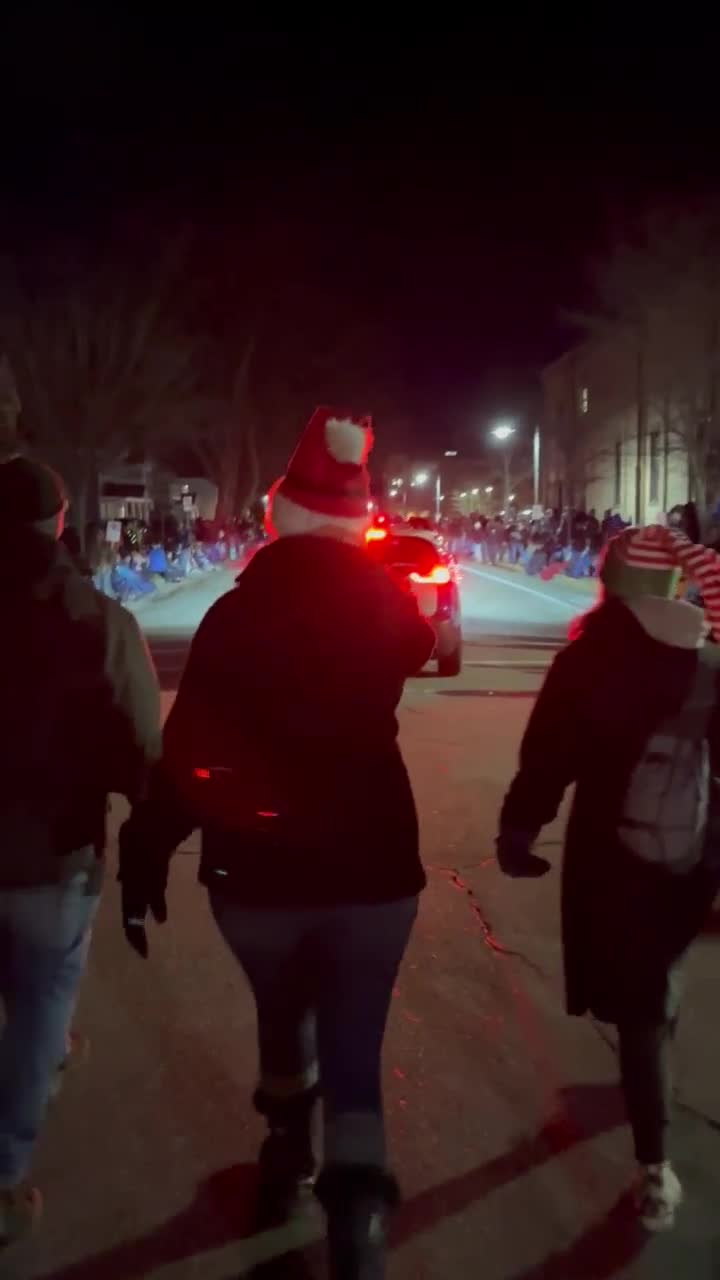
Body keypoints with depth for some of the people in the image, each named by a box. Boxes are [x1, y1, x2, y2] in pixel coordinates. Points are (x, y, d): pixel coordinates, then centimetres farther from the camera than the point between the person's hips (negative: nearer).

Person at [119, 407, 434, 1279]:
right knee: (354, 1056, 9)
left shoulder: (235, 614, -9)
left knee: (283, 1021, 27)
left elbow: (184, 757, -13)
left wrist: (144, 860, -4)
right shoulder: (386, 604, -5)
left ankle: (286, 1157, 47)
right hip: (369, 868, -1)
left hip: (256, 871, 1)